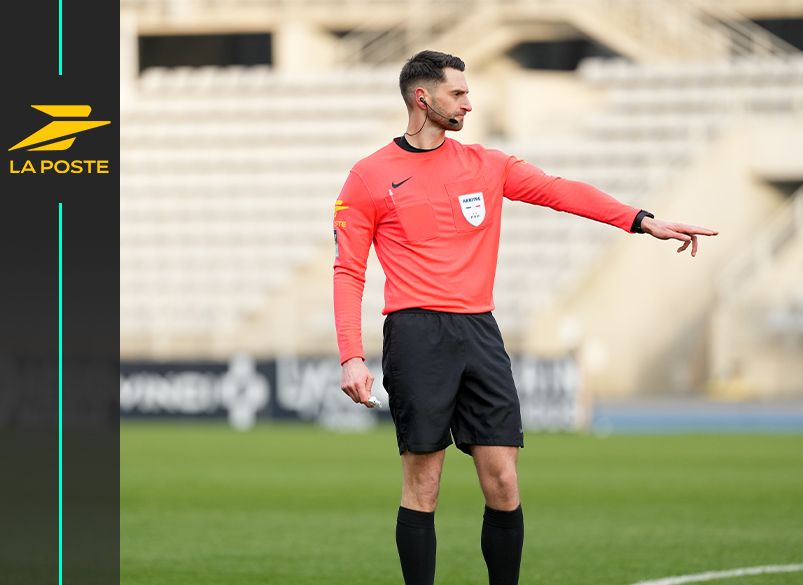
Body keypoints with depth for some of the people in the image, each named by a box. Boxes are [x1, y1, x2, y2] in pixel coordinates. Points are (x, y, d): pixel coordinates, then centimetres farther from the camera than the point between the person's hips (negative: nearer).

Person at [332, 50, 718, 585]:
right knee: (422, 486, -5)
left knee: (503, 485, -2)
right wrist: (352, 357, -9)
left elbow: (560, 191, 6)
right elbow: (348, 272, 2)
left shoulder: (486, 165, 14)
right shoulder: (370, 177, 3)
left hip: (480, 333, 4)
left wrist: (643, 221, -5)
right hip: (417, 335, -4)